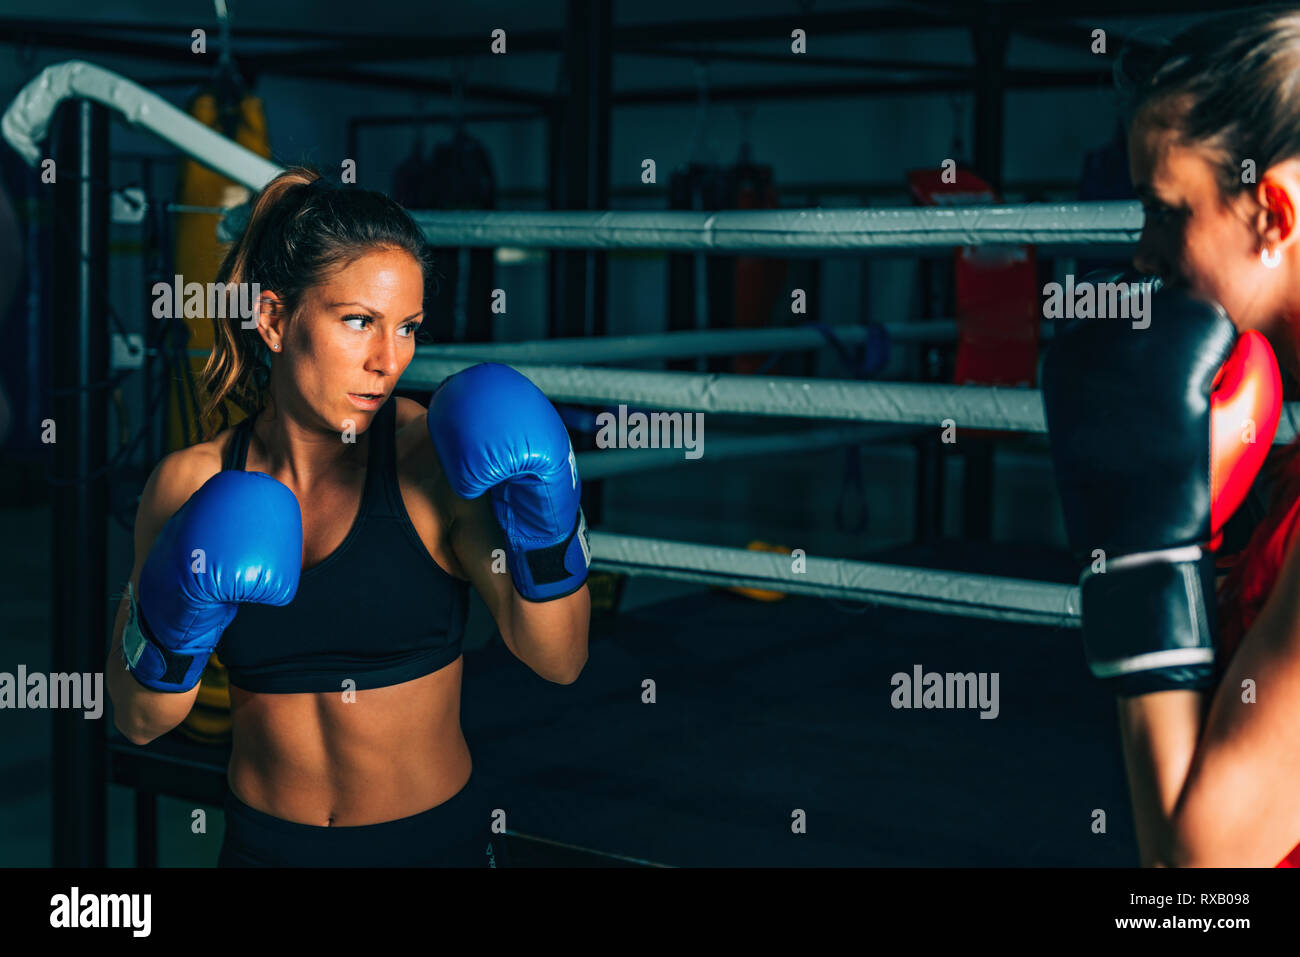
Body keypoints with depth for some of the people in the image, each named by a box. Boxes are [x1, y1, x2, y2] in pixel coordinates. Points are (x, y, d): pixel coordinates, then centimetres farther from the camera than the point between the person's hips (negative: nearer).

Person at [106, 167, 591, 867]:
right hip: (262, 840, 1)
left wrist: (543, 524, -31)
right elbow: (139, 720, -5)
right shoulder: (190, 484, -8)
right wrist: (174, 616, -22)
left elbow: (557, 660, -17)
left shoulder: (438, 456, -13)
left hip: (434, 837, -1)